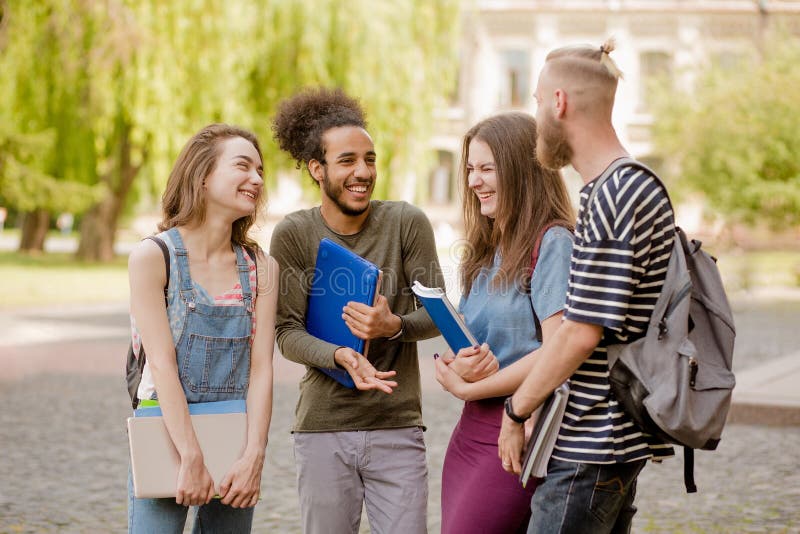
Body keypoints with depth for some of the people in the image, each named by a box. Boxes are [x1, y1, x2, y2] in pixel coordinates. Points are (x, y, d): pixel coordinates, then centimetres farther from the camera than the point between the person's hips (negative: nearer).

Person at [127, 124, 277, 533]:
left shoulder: (261, 269, 3)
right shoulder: (153, 257, -8)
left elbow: (260, 368, -3)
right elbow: (162, 364, -14)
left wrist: (254, 456, -14)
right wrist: (192, 459, -19)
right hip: (165, 444, -3)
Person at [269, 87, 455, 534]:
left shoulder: (407, 223, -3)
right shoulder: (293, 235, -3)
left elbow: (437, 314, 1)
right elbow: (288, 333, -4)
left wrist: (393, 326, -21)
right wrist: (341, 357, -23)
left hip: (398, 427, 0)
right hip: (322, 428, 0)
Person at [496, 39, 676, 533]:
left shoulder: (612, 198, -18)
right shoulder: (640, 186, 14)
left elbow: (580, 333, -20)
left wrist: (515, 412, -8)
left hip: (590, 446, -10)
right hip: (621, 437, 10)